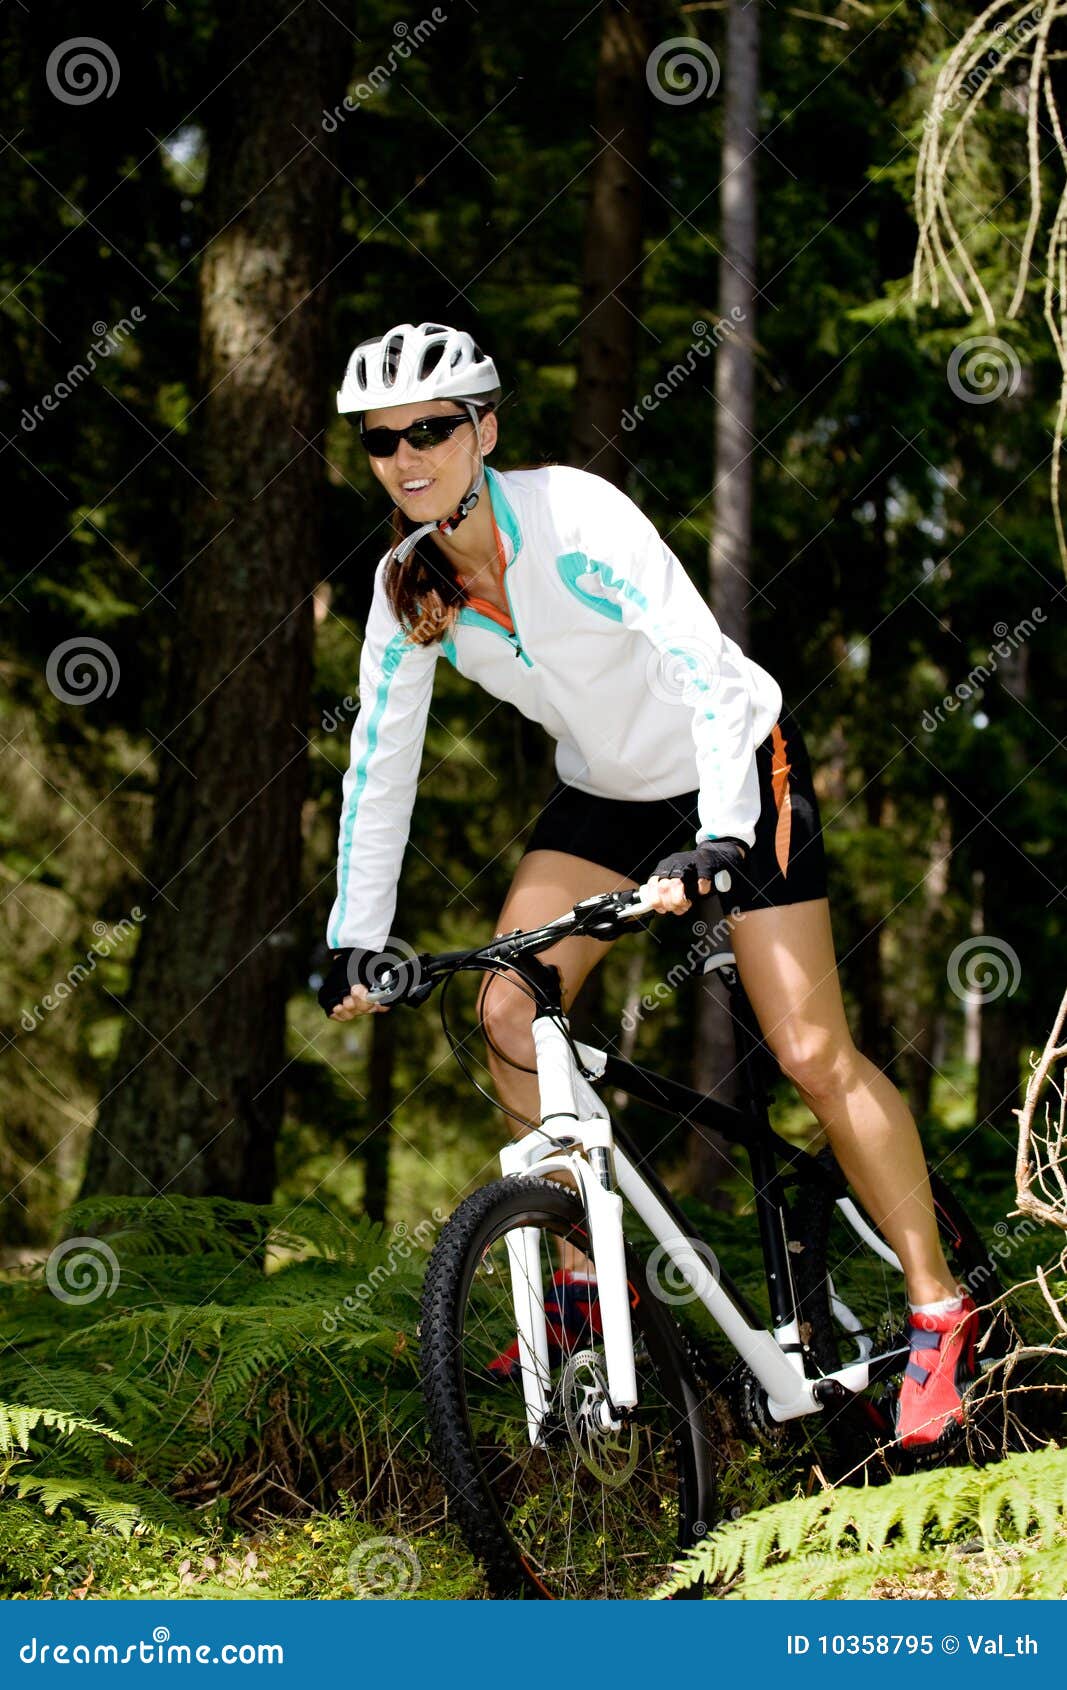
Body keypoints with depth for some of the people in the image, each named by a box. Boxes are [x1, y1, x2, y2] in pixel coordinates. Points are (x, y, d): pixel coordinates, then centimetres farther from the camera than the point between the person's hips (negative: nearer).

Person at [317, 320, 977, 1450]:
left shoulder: (573, 518, -28)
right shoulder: (409, 583, -10)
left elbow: (707, 670, -35)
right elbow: (381, 759, -3)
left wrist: (718, 841, -48)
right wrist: (355, 939, -7)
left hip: (730, 767, -6)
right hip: (604, 790, 6)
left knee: (813, 1056, -10)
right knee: (507, 1014, -10)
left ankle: (939, 1312, 0)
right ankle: (588, 1284, 5)